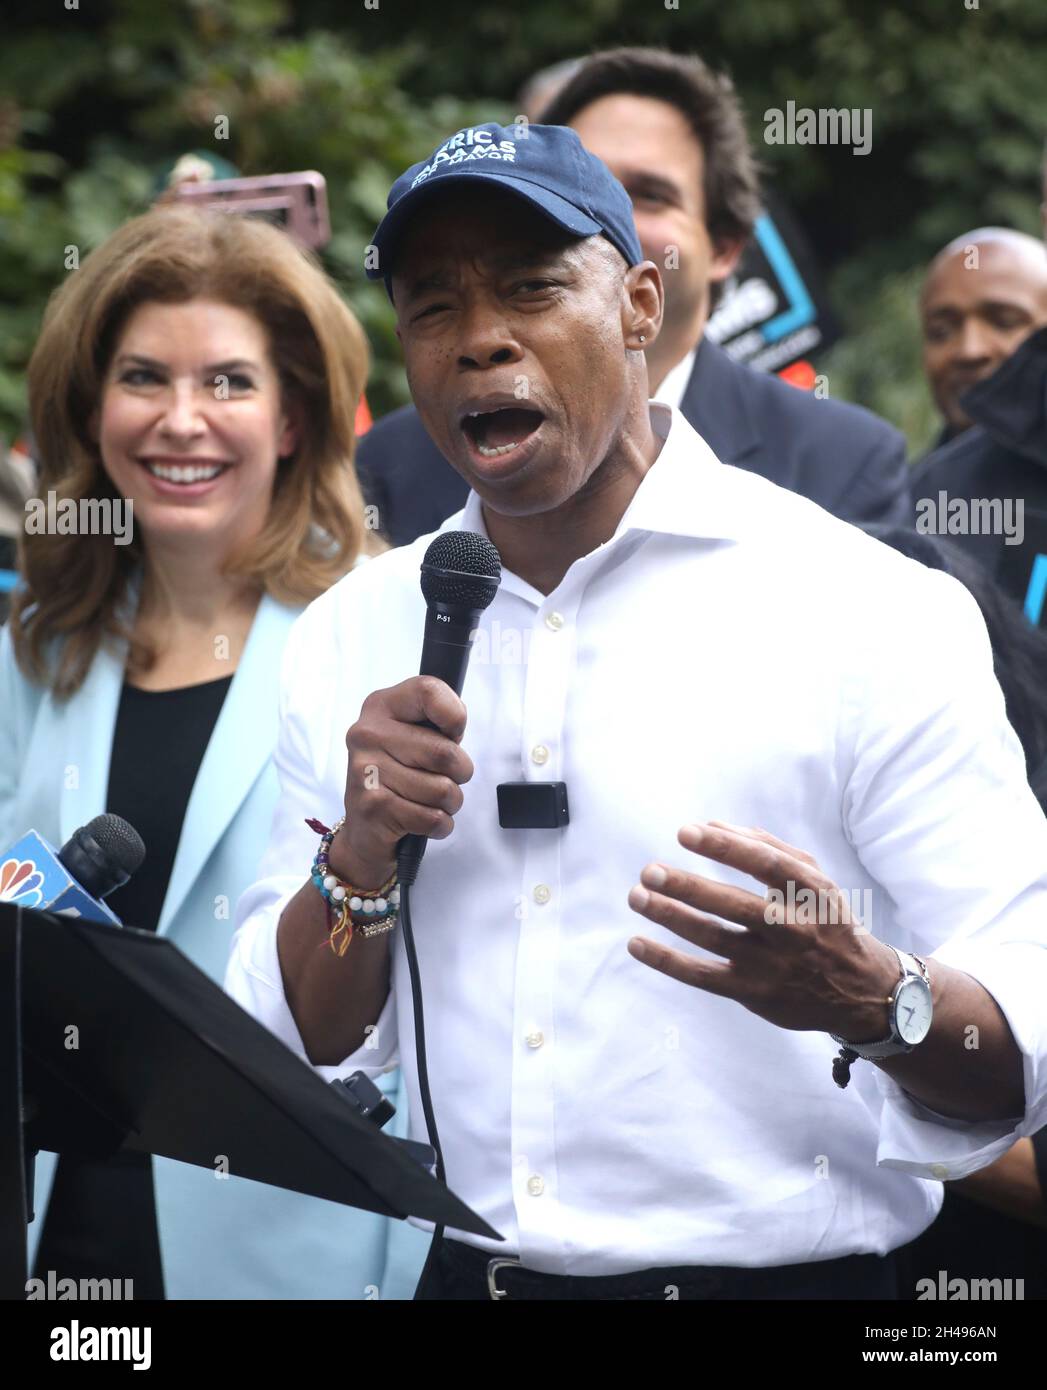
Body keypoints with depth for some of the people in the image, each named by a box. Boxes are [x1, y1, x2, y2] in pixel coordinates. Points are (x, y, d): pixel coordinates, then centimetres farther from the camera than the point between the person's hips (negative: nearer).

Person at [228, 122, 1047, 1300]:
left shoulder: (873, 615, -9)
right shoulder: (351, 641, 4)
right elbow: (296, 1059, 6)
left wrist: (867, 997, -32)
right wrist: (362, 859, -12)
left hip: (787, 1274, -3)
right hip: (467, 1271, 4)